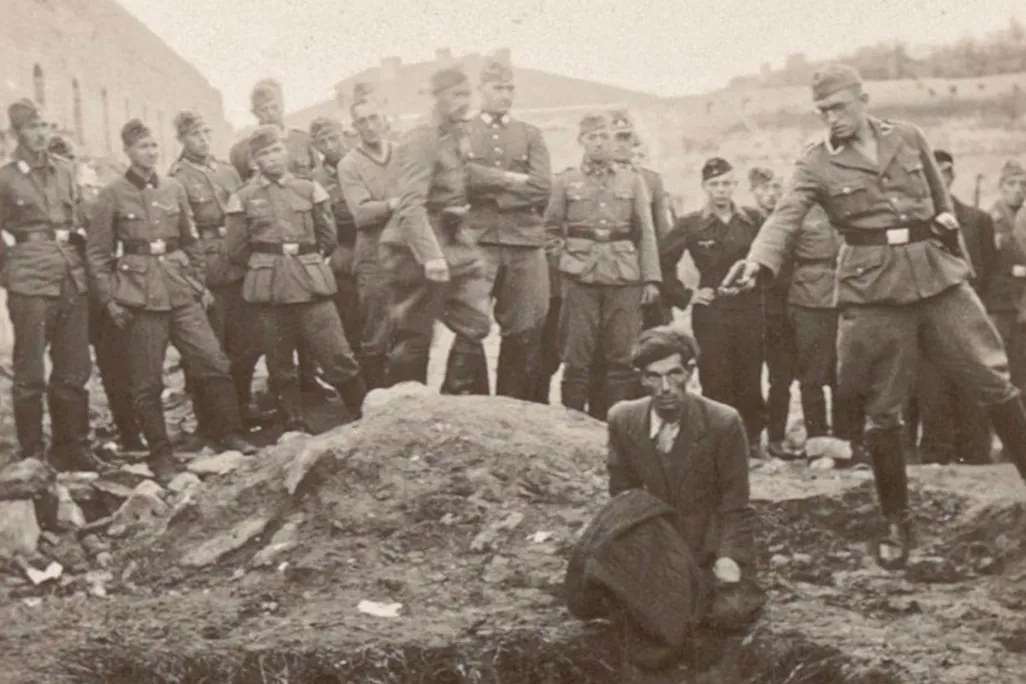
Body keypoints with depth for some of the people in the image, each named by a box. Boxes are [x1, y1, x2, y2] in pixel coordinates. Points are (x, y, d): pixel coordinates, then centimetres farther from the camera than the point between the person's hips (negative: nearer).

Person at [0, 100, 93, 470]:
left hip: (73, 281, 4)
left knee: (74, 370, 9)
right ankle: (32, 455, 9)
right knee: (31, 374, 0)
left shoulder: (65, 170, 9)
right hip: (31, 285, -4)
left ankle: (72, 447, 21)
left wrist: (80, 264, 13)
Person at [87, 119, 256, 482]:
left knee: (213, 361, -3)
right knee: (147, 381, 2)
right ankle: (160, 453, 14)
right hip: (140, 293, -3)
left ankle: (229, 434, 12)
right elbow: (96, 252, 1)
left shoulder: (173, 188, 9)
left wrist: (200, 285, 11)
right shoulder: (113, 194, -2)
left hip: (181, 288, 3)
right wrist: (109, 299, -6)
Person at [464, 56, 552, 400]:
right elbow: (462, 176, -10)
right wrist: (511, 180, -9)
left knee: (523, 333, 4)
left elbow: (542, 188, 1)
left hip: (525, 242, 3)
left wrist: (490, 189, -5)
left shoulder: (530, 135, 16)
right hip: (477, 242, -3)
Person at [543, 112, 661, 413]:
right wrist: (560, 259, 2)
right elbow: (551, 230, 14)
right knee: (577, 355, -2)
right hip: (580, 275, -1)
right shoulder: (565, 181, 9)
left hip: (624, 276, 1)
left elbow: (646, 233, 10)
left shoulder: (633, 181, 12)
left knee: (622, 355, 0)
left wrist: (651, 278, 2)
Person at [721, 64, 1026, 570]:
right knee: (882, 410, 3)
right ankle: (897, 523, 18)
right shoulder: (816, 165, -2)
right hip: (874, 290, -2)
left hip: (937, 276, 2)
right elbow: (784, 219, -16)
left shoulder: (908, 138, 8)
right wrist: (757, 263, -33)